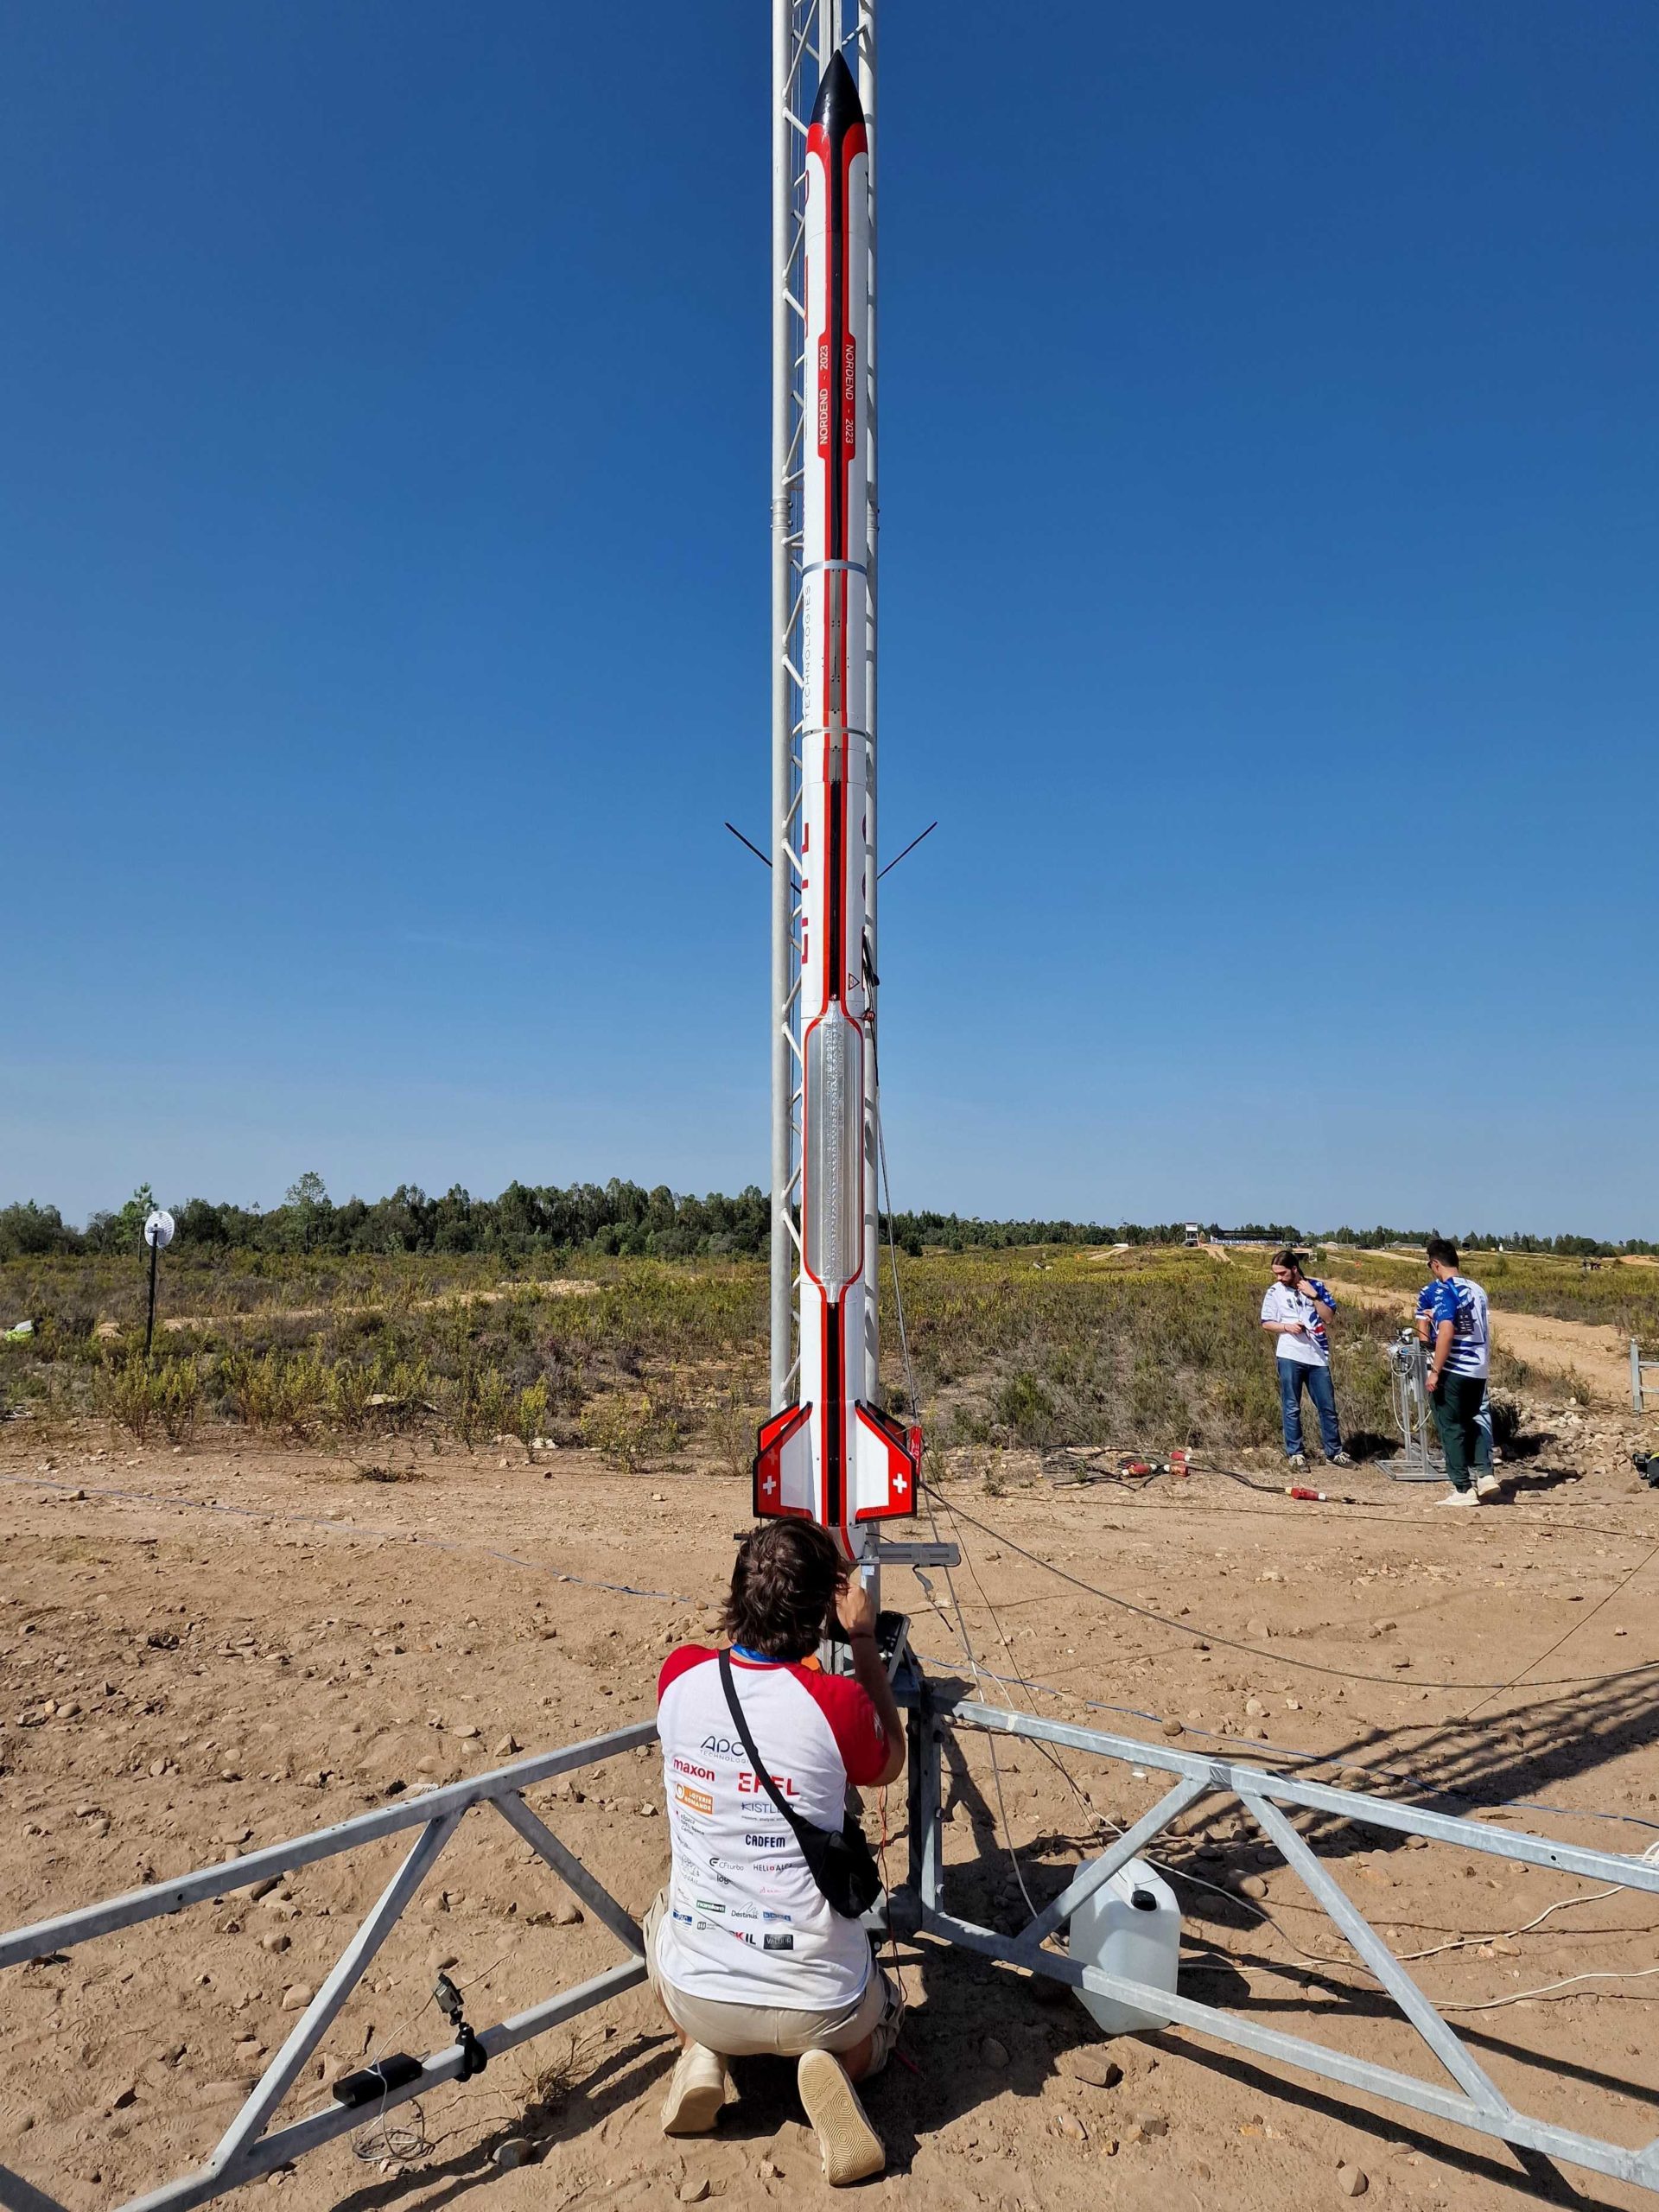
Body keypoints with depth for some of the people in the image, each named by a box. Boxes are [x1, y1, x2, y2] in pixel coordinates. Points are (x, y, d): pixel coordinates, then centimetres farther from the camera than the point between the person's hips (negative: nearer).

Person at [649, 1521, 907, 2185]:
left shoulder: (679, 1676, -12)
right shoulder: (836, 1702, -21)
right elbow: (889, 1765, 3)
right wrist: (864, 1640, 7)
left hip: (696, 1996, 3)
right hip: (815, 2003, -2)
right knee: (881, 2013, 34)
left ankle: (700, 2052, 12)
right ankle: (836, 2062, 2)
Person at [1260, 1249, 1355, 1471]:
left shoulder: (1315, 1285, 3)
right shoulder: (1275, 1291, 1)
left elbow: (1329, 1316, -1)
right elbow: (1266, 1323, 4)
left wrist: (1313, 1295, -12)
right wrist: (1286, 1327, -13)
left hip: (1318, 1356, 1)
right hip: (1290, 1356, -1)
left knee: (1328, 1407, 7)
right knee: (1291, 1408, 2)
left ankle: (1334, 1452, 19)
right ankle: (1294, 1453, 10)